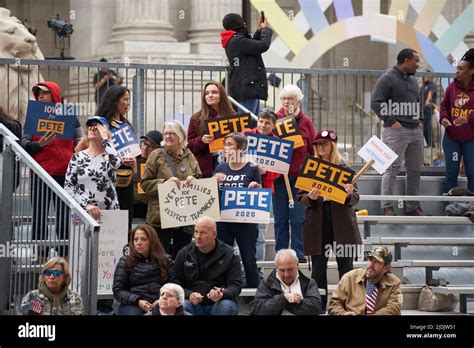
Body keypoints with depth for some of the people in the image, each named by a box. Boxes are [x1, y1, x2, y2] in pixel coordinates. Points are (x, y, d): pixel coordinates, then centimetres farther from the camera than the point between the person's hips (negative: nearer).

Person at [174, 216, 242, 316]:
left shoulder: (229, 254, 1)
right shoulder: (183, 254, 7)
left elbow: (235, 285, -2)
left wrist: (222, 294, -26)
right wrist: (189, 295, -16)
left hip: (219, 302, 0)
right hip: (193, 303, 0)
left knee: (226, 307, -34)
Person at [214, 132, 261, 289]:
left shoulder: (252, 168, -1)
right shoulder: (220, 168, 9)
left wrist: (255, 188, -18)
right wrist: (215, 182, -6)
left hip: (246, 222, -4)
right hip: (223, 221, 4)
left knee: (249, 261, 0)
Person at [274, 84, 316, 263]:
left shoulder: (305, 121, 4)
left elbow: (314, 148, 6)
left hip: (299, 176, -1)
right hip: (278, 174, 1)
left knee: (298, 218, -3)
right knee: (280, 218, 3)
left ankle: (299, 253, 4)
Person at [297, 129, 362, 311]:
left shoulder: (344, 168, 5)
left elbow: (355, 199, 2)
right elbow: (300, 198, 5)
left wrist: (349, 195, -21)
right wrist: (310, 198, -17)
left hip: (341, 223, -1)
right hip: (317, 224, 1)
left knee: (346, 267, 0)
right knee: (318, 267, 3)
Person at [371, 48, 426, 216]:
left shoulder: (413, 80, 19)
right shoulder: (387, 79, -6)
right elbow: (376, 103, -12)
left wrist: (420, 120, 14)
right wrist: (391, 121, -16)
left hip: (416, 131, 8)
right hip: (396, 131, -8)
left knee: (415, 169, 9)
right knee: (392, 168, -8)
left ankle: (413, 207, 16)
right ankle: (387, 207, -6)